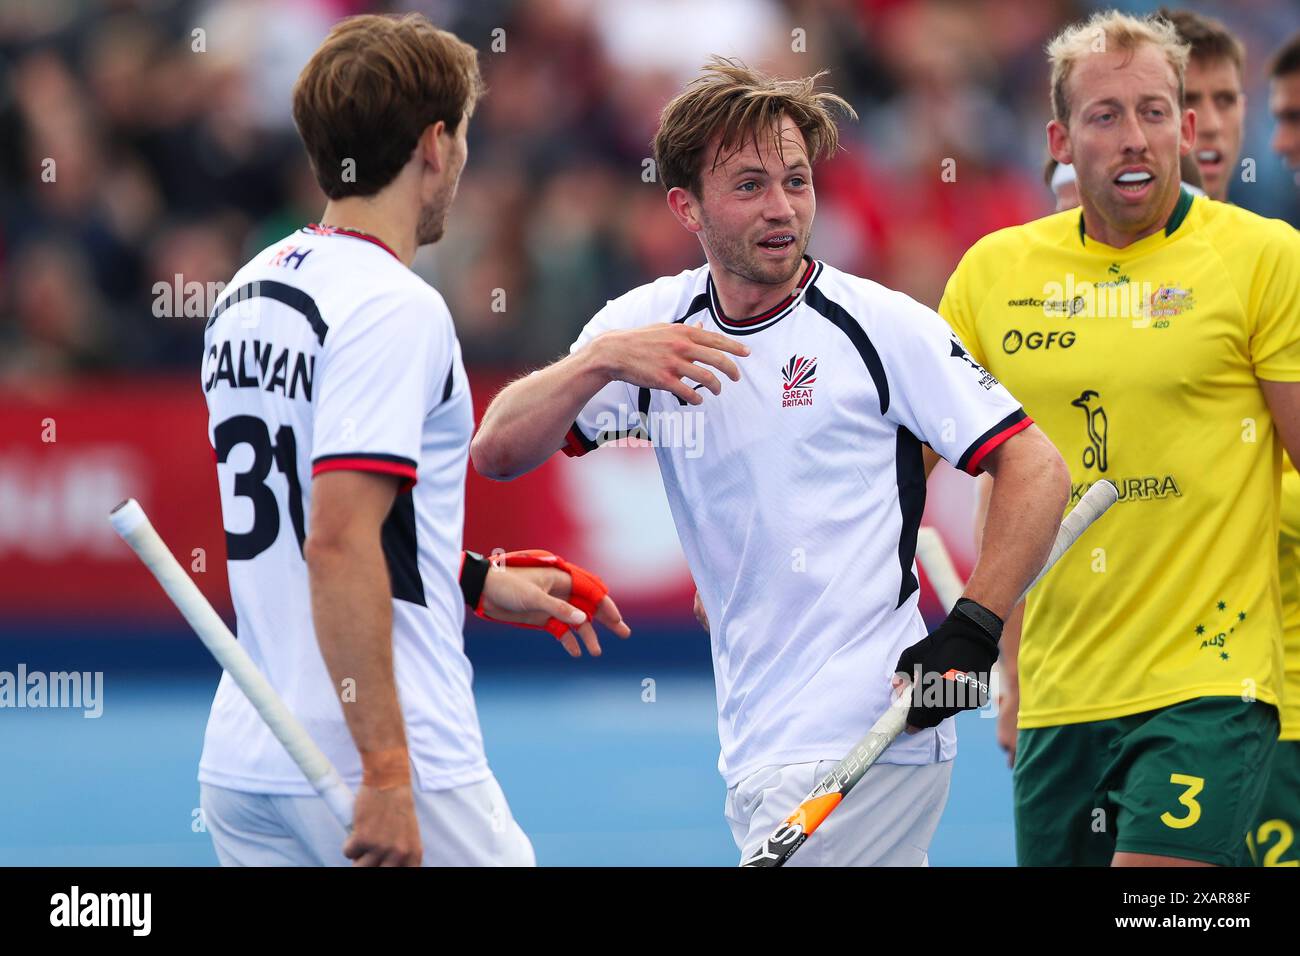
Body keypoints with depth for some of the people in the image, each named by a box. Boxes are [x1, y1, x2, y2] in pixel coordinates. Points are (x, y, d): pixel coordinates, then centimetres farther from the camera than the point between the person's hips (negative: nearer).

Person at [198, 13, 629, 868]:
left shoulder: (248, 292, 13)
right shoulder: (394, 308, -14)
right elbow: (337, 546, -22)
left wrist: (476, 582, 27)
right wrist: (387, 773, -23)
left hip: (240, 761, 8)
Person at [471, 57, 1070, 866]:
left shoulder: (881, 325, -6)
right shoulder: (651, 326, 6)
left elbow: (1037, 468, -5)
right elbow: (498, 454, -2)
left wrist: (973, 632, -17)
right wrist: (600, 361, -20)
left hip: (867, 737, -6)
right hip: (756, 753, 6)